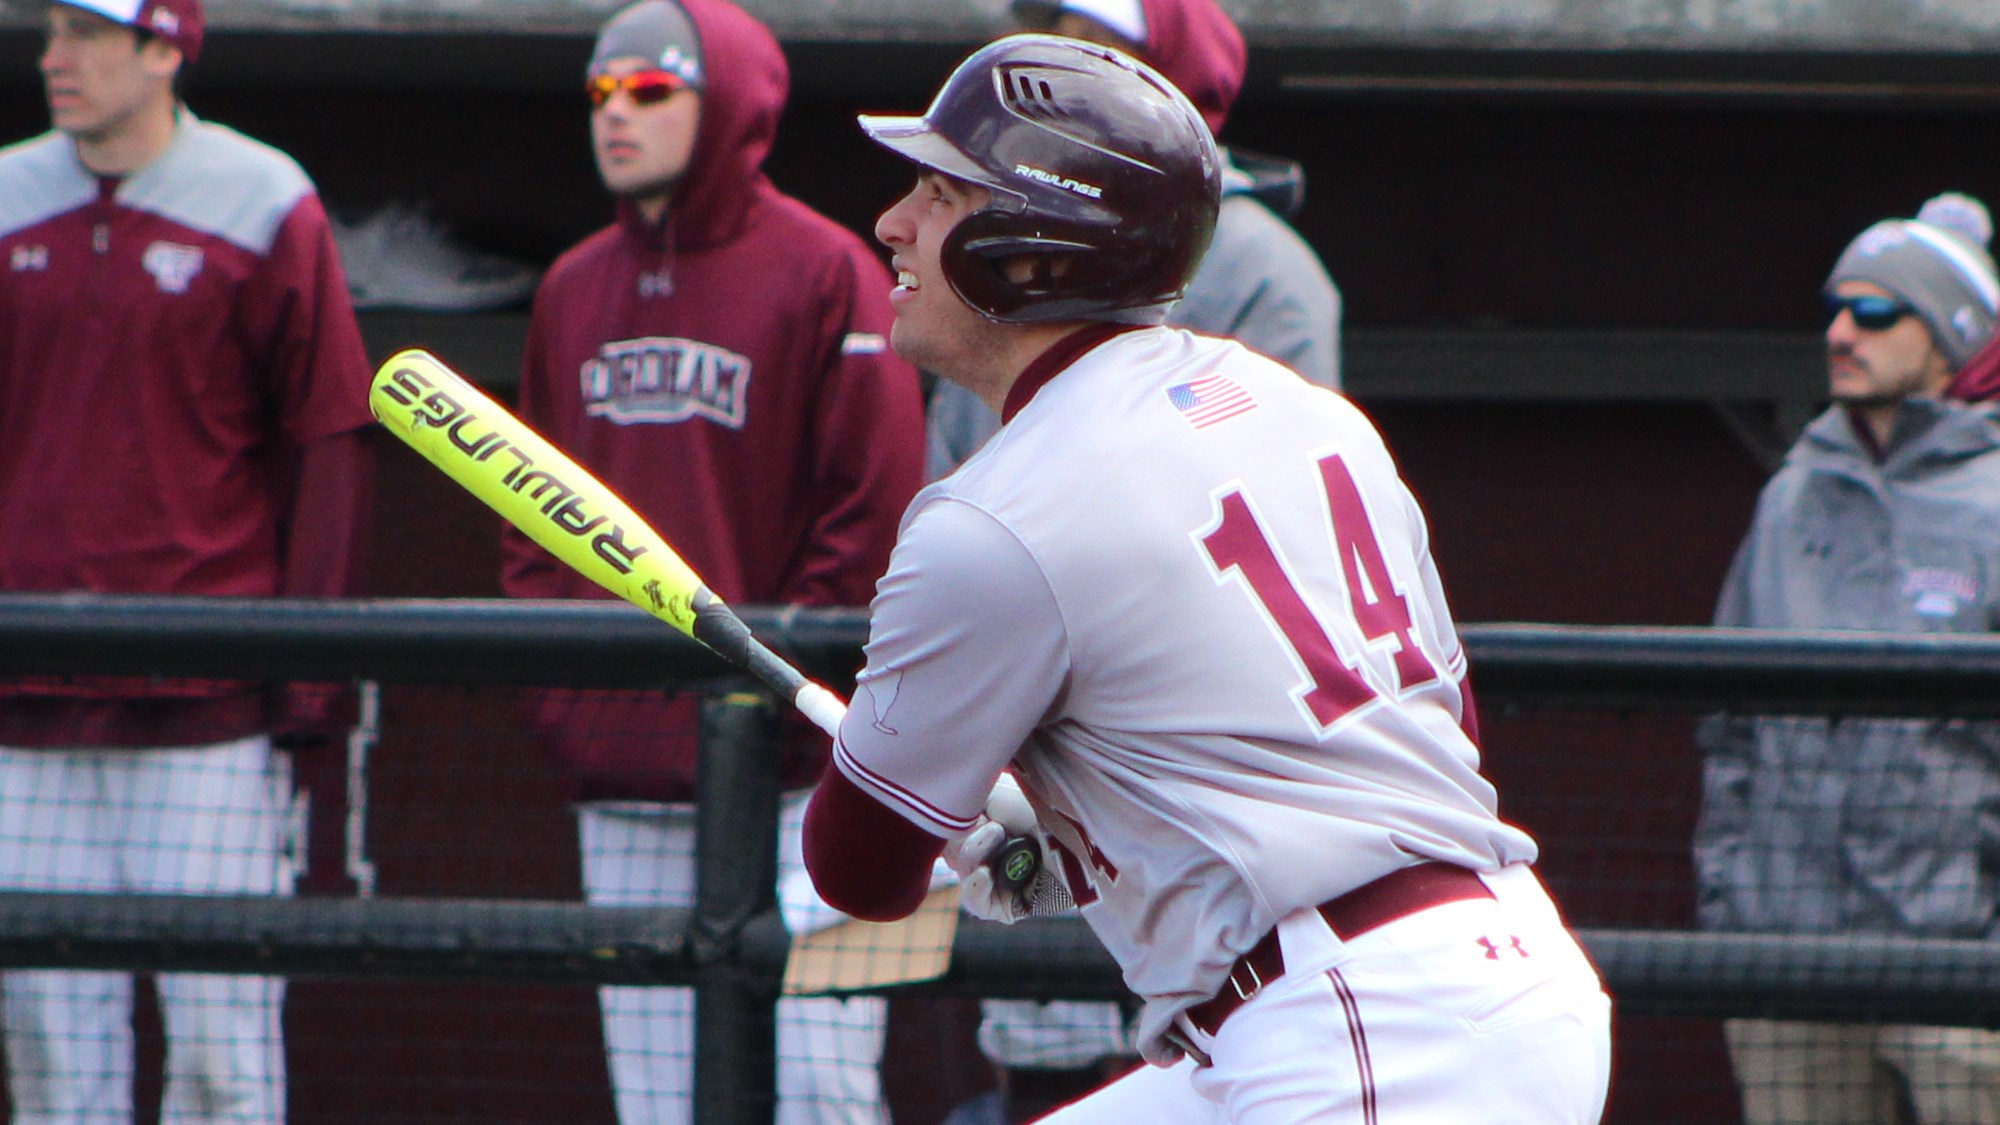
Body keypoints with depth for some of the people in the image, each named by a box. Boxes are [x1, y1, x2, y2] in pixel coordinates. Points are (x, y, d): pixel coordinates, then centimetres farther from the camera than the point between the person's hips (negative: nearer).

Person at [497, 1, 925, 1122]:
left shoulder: (823, 272, -4)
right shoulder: (576, 290, 15)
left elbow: (875, 512, -7)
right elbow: (535, 514, 20)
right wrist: (558, 672, 5)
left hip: (791, 778, -6)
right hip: (621, 785, 6)